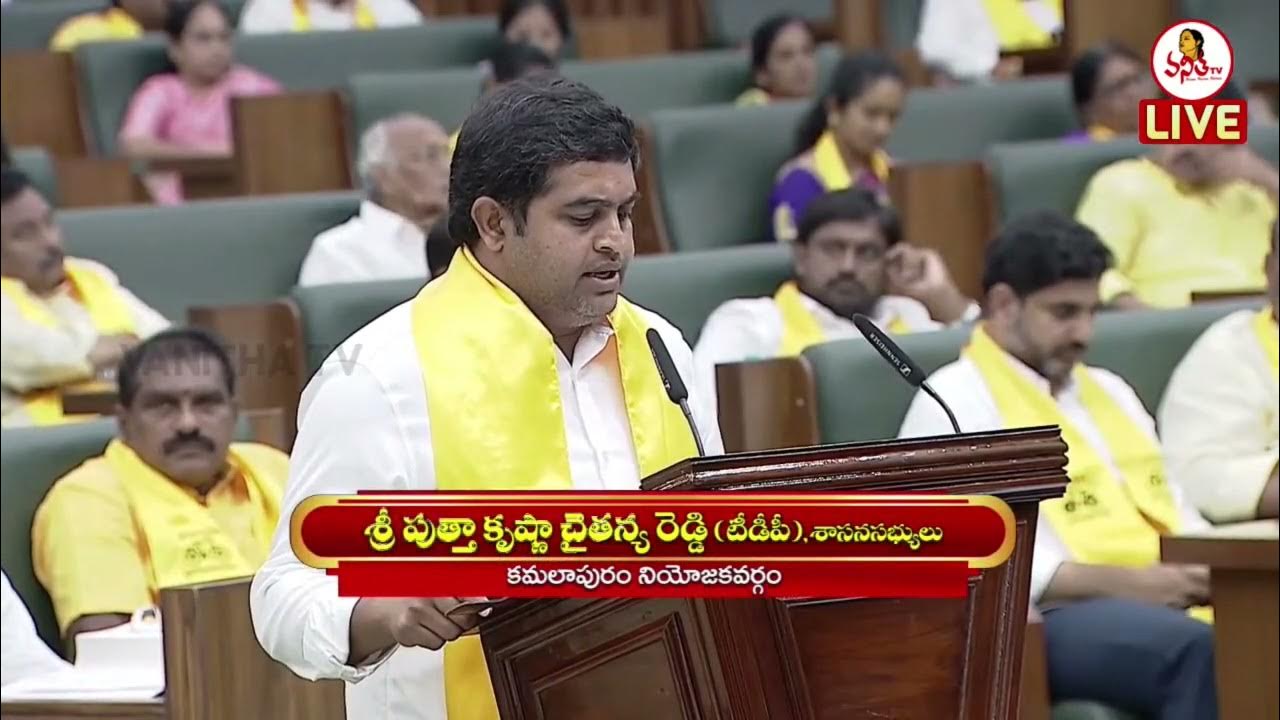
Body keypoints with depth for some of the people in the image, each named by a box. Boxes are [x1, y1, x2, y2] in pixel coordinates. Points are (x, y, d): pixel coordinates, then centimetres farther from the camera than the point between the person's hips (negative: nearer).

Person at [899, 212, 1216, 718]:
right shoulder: (955, 402, 1)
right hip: (1051, 617, -7)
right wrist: (1127, 583, -18)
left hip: (1168, 603, 7)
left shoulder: (1108, 390, 27)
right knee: (1197, 649, -37)